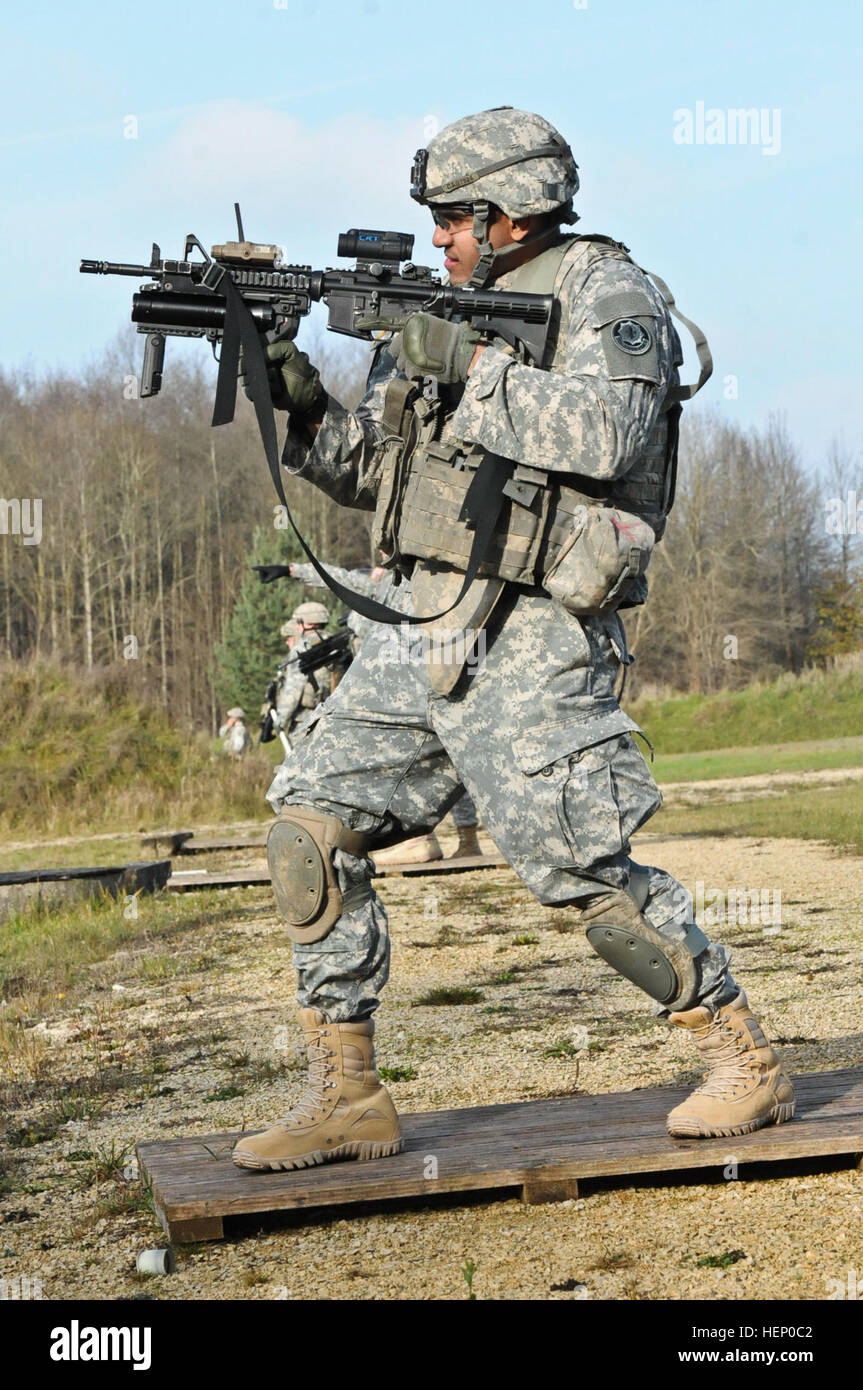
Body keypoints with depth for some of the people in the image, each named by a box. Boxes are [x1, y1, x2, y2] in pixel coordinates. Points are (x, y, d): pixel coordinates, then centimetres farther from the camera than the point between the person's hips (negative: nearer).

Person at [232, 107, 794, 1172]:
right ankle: (345, 1097, 8)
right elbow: (370, 470, 19)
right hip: (420, 626, 8)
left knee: (582, 873, -9)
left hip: (528, 643, -7)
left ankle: (745, 1061, 9)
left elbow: (607, 431, -22)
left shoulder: (607, 294, -3)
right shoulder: (452, 312, 17)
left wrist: (468, 365, -19)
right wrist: (300, 401, 2)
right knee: (310, 834, 0)